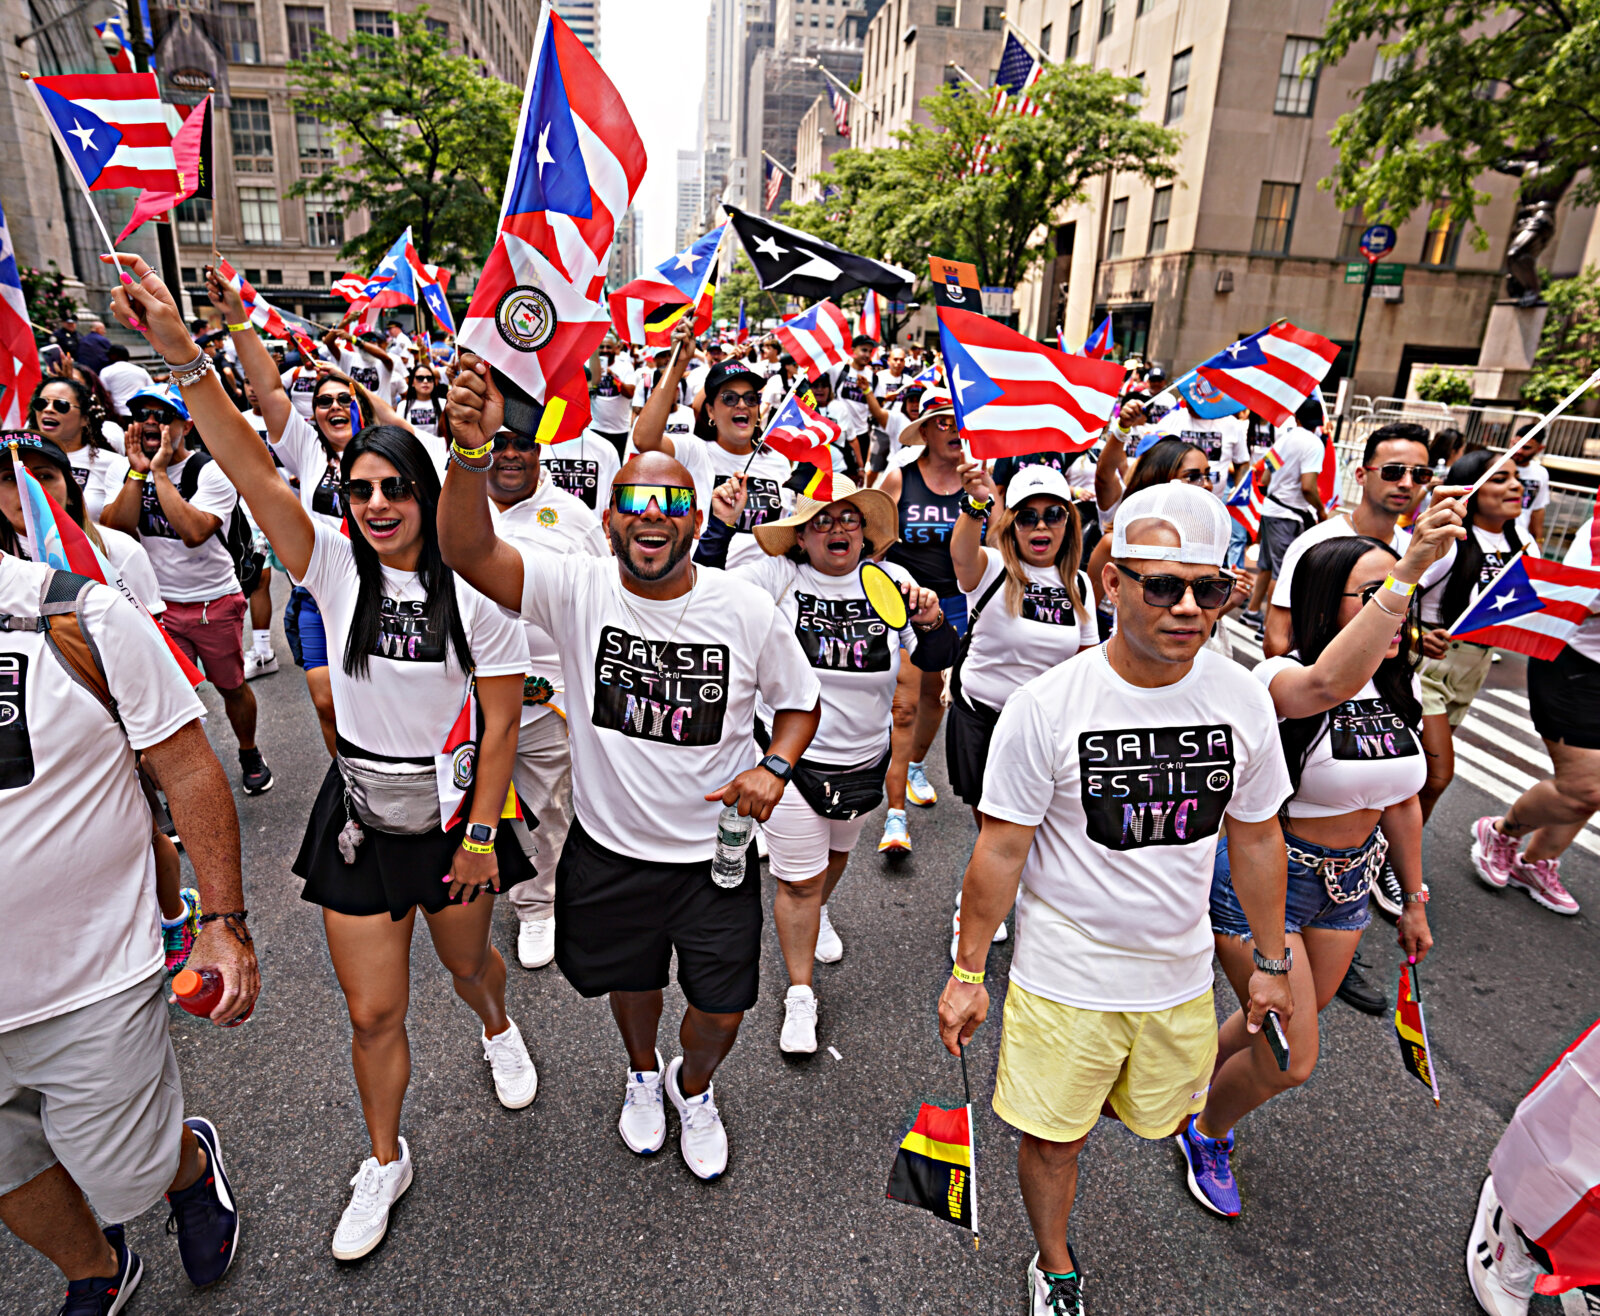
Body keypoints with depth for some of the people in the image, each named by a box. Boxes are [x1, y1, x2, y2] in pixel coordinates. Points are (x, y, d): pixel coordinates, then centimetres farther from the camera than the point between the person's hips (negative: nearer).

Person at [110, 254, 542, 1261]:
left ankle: (499, 1027, 58)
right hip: (362, 811, 2)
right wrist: (184, 358, -29)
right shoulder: (336, 568, -5)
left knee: (468, 958, 21)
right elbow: (252, 469, -18)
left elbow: (502, 724, -11)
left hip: (456, 808, -1)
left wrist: (482, 834, -11)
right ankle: (386, 1160, 35)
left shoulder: (476, 594, -12)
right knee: (374, 1010, 10)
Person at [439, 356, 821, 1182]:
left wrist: (775, 768, -17)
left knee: (721, 1014, 13)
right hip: (609, 847, 1)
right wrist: (471, 448, -47)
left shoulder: (746, 609, -13)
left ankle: (694, 1087, 51)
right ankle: (644, 1076, 61)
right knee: (631, 982, 25)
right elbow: (468, 550, -31)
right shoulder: (578, 589, -15)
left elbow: (798, 699, 1)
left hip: (716, 851, 0)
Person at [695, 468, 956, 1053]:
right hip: (789, 758, -4)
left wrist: (931, 623, -28)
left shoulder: (890, 581, -5)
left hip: (865, 758, 4)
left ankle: (818, 914, 62)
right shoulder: (779, 577, -13)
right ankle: (800, 996, 27)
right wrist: (720, 526, -30)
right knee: (799, 879, 6)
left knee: (836, 851, 29)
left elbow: (937, 660, -8)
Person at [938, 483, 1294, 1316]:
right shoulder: (1046, 705, -21)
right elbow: (1000, 850, -13)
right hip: (1064, 978, -3)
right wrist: (967, 974, -8)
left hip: (1181, 975, 3)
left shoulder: (1244, 700, -9)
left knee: (1161, 1121, 22)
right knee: (1053, 1136, 13)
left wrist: (1271, 960, 12)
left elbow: (1255, 838, 5)